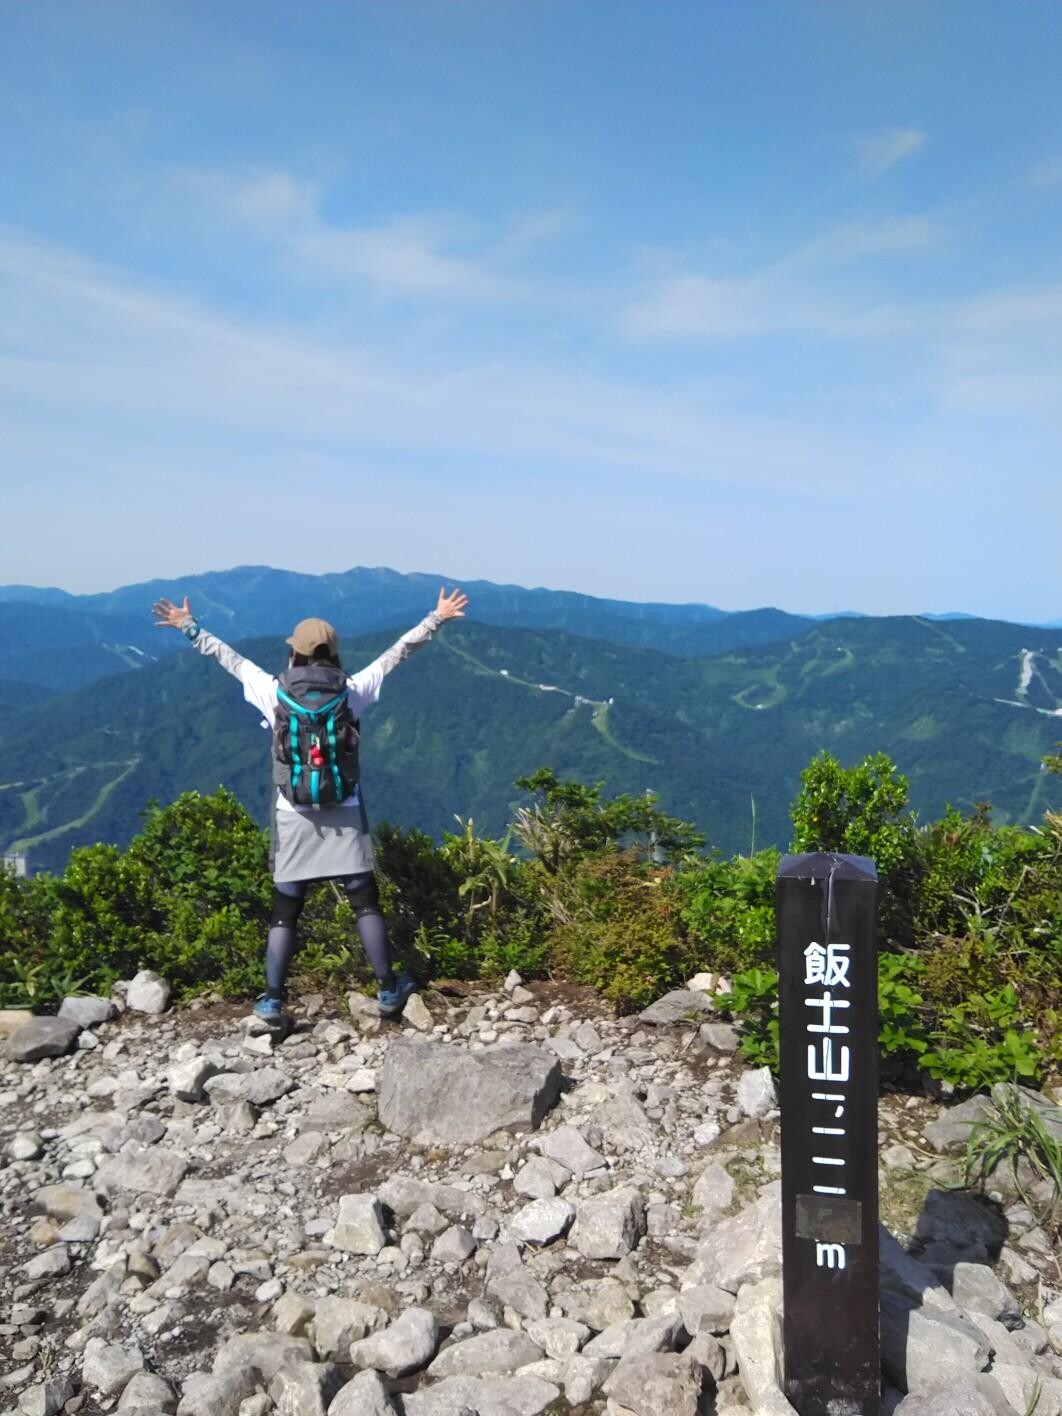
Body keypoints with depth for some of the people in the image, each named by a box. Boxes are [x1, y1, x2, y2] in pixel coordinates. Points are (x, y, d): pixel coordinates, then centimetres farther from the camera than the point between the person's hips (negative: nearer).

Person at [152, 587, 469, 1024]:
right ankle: (389, 991, 15)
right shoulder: (352, 692, -5)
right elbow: (395, 654, 5)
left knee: (285, 911, 9)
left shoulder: (275, 694, -4)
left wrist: (190, 628, 22)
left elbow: (231, 659, 9)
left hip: (294, 817, 0)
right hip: (344, 816, 0)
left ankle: (272, 1001, 11)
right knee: (366, 903, 10)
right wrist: (436, 618, 15)